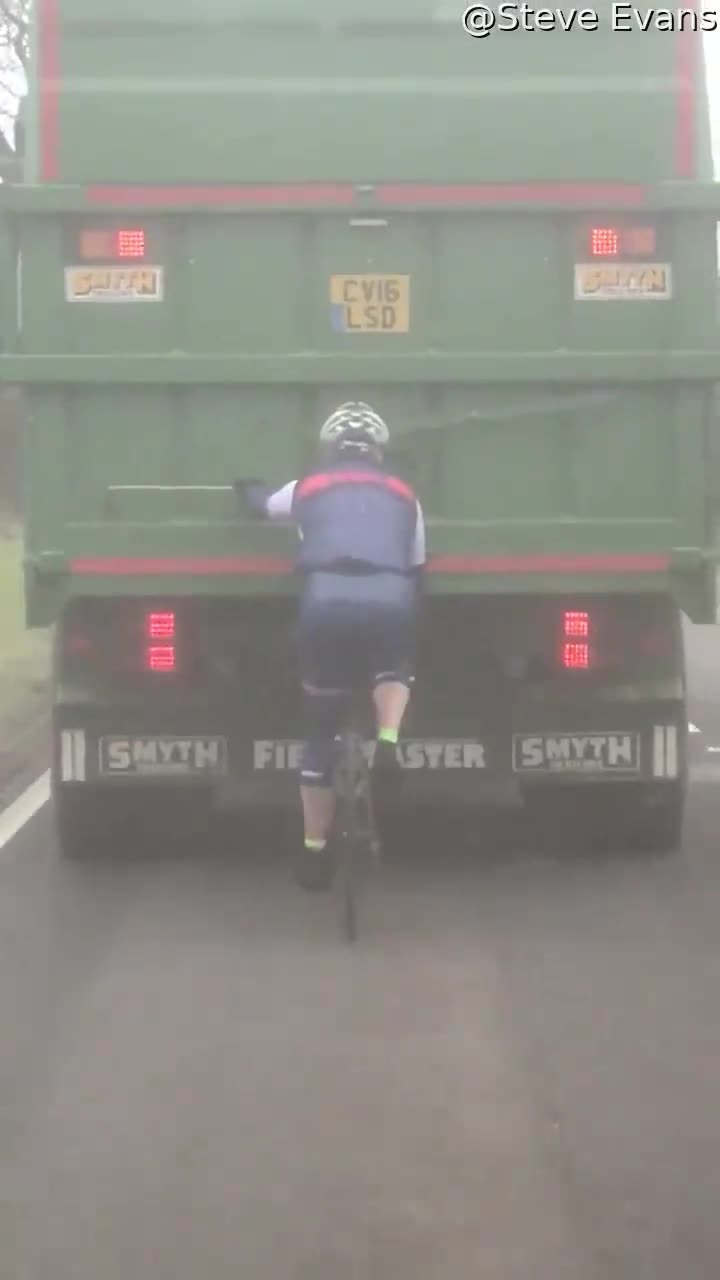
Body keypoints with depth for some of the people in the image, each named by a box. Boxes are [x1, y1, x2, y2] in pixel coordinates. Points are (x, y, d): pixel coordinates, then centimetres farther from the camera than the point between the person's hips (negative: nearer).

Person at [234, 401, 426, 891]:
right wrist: (412, 644, 37)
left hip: (327, 606, 0)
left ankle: (316, 852, 21)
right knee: (394, 670, 33)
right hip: (387, 605, 0)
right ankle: (388, 744, 2)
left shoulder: (308, 490, 24)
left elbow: (262, 505, 45)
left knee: (321, 730, 16)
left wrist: (249, 489, 69)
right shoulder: (403, 497, 25)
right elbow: (416, 574, 28)